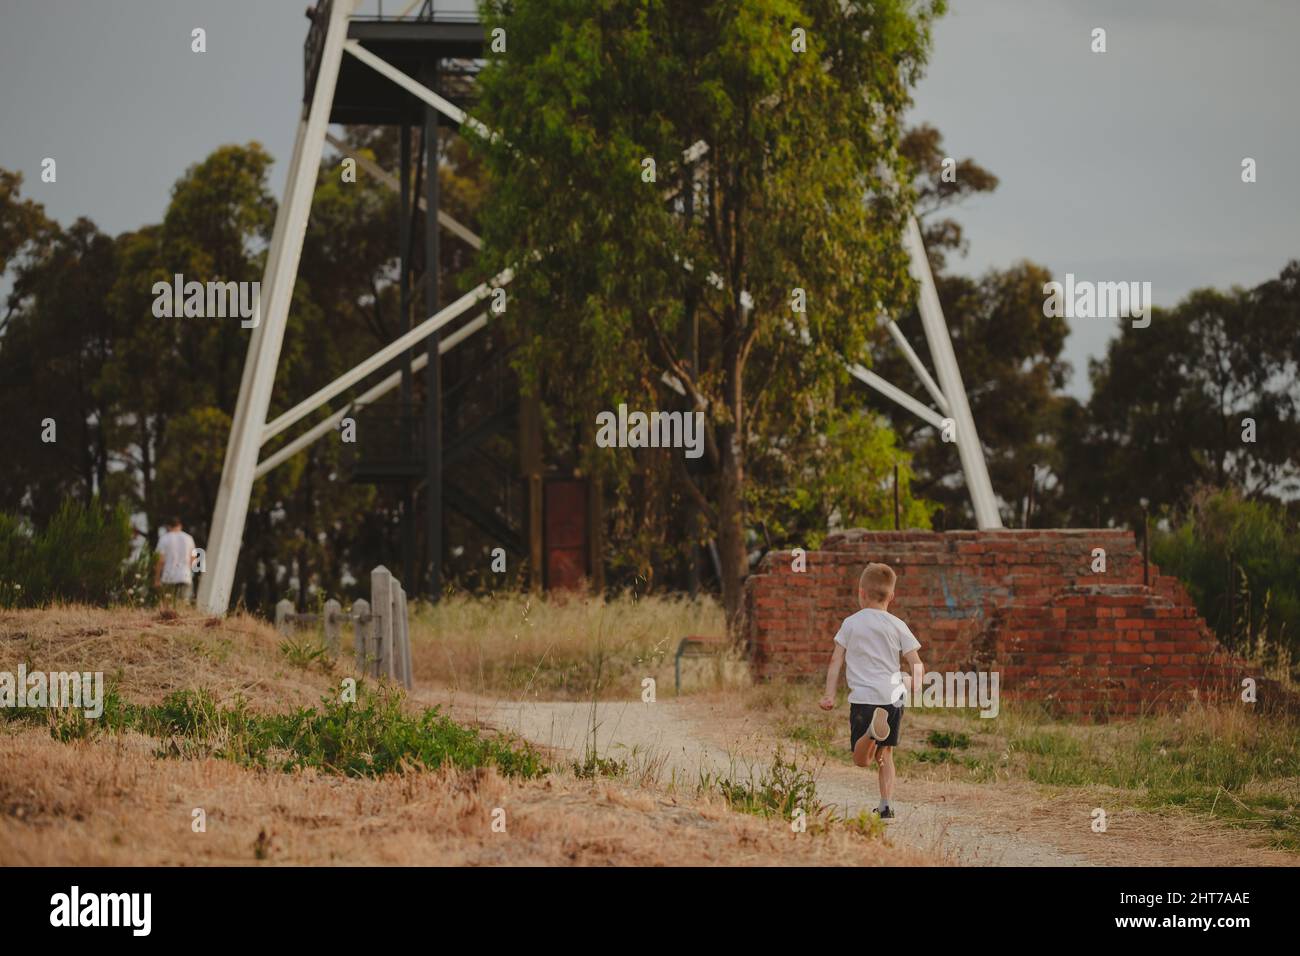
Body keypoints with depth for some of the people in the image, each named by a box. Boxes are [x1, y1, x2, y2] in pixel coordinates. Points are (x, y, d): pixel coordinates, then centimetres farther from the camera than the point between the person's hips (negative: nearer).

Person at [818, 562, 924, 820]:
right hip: (893, 697, 2)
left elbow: (836, 660, 1)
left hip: (862, 697, -2)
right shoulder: (897, 626, 6)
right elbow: (917, 665, 4)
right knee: (885, 755, 16)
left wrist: (829, 695, 3)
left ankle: (873, 729, -36)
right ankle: (886, 806, 8)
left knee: (861, 759, -5)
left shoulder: (851, 623, 6)